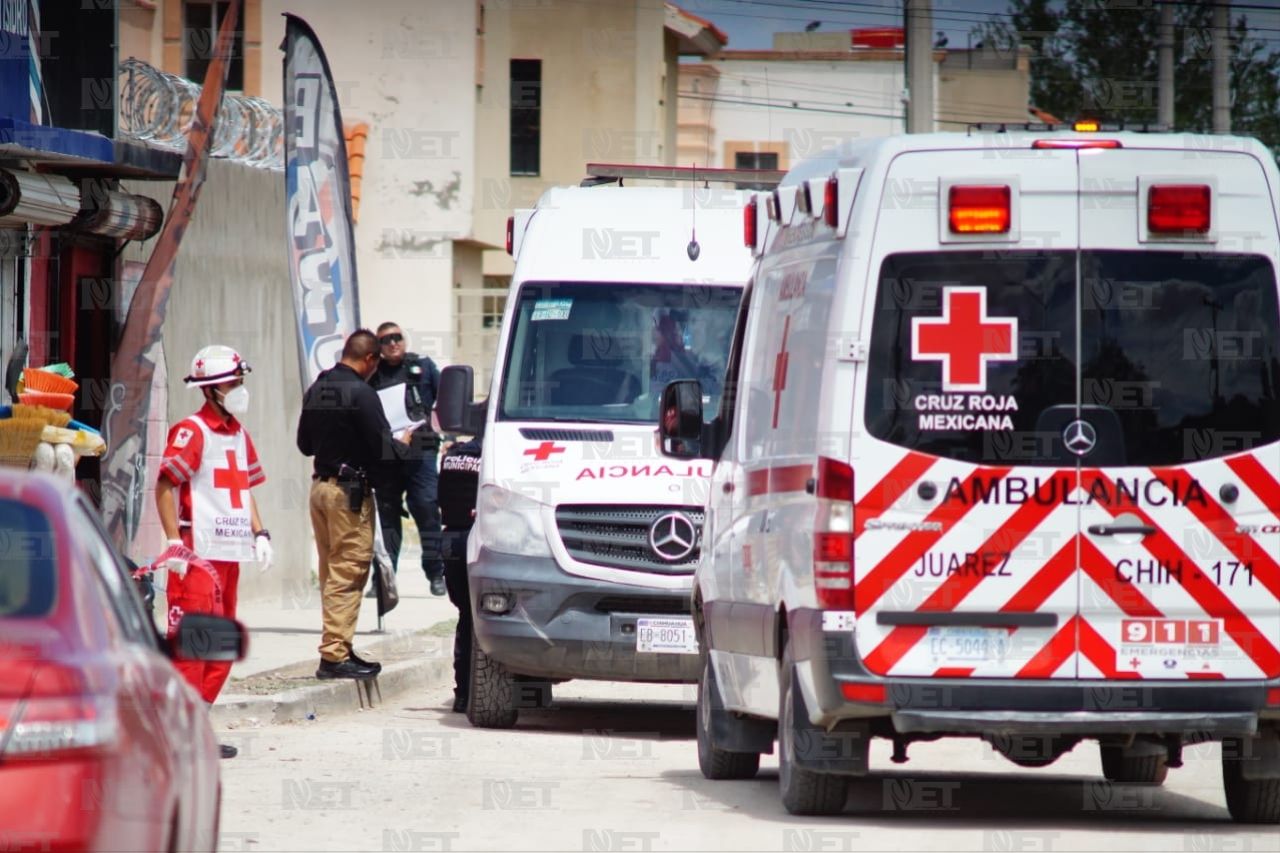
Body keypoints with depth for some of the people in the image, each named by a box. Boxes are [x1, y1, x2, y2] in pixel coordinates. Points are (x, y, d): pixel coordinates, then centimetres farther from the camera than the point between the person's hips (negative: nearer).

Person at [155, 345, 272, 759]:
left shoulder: (239, 434, 17)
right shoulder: (192, 431, -9)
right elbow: (164, 486, -14)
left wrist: (259, 534, 12)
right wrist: (174, 542, -20)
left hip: (229, 553, 9)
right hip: (198, 554, -9)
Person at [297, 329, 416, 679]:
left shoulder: (315, 391, 10)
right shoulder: (361, 394, -16)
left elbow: (304, 443, 19)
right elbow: (382, 449, -16)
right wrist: (403, 444, 4)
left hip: (320, 485, 9)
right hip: (350, 491, -9)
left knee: (331, 571, 14)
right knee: (348, 573, -6)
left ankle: (337, 650, 17)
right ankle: (335, 654, -9)